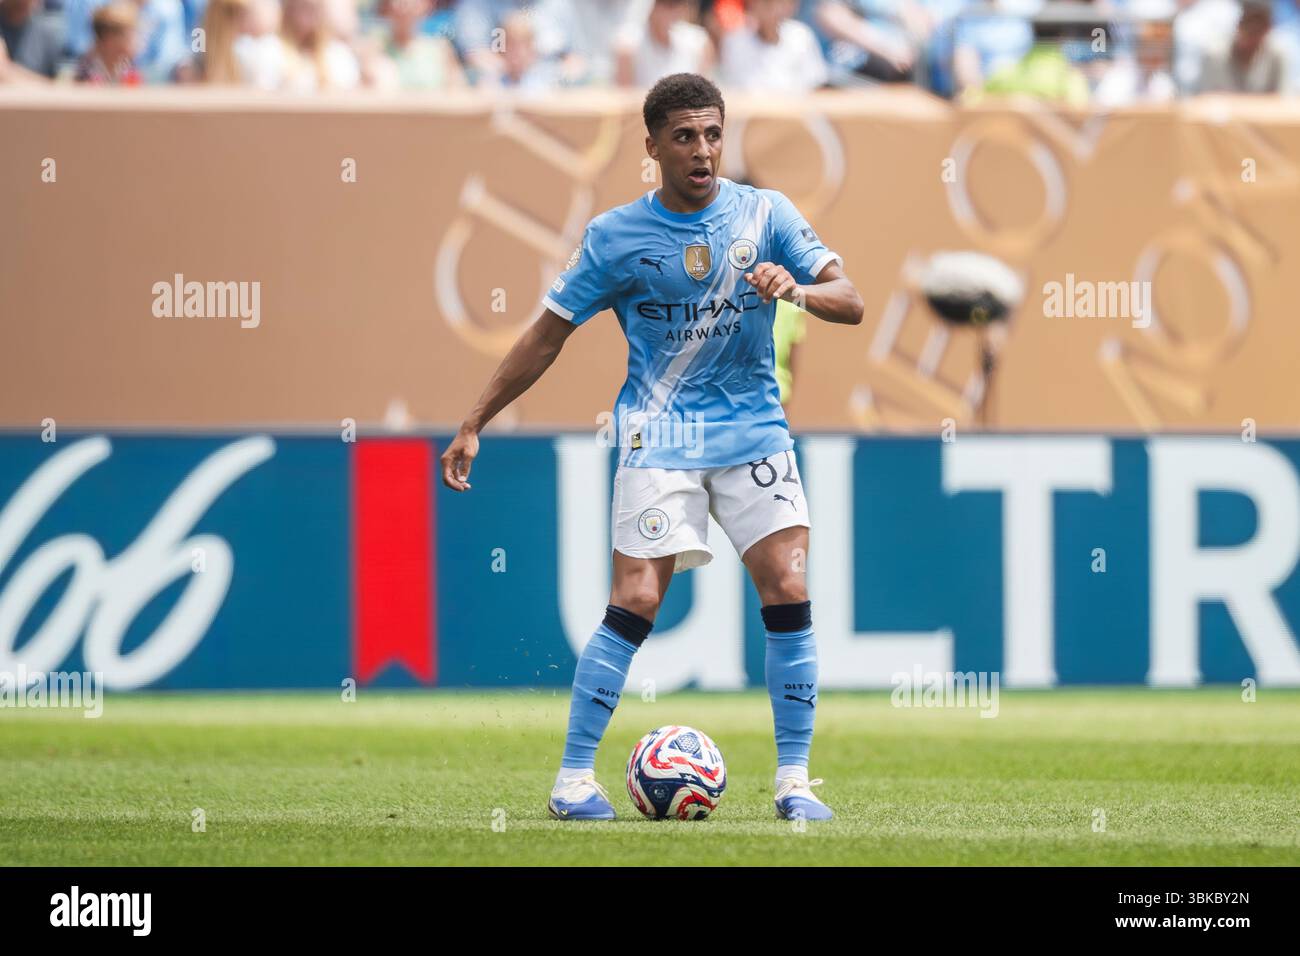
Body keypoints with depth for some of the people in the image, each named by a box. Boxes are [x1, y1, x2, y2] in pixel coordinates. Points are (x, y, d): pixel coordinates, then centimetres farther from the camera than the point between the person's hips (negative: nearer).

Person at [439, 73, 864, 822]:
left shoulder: (766, 214, 0)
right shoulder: (617, 235, -3)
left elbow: (851, 304, -5)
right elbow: (549, 335, 3)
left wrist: (798, 290, -27)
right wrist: (474, 425, 2)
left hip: (753, 429, 2)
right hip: (659, 436, -2)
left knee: (789, 591, -10)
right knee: (637, 602, -12)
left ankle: (795, 781, -1)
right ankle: (574, 777, -2)